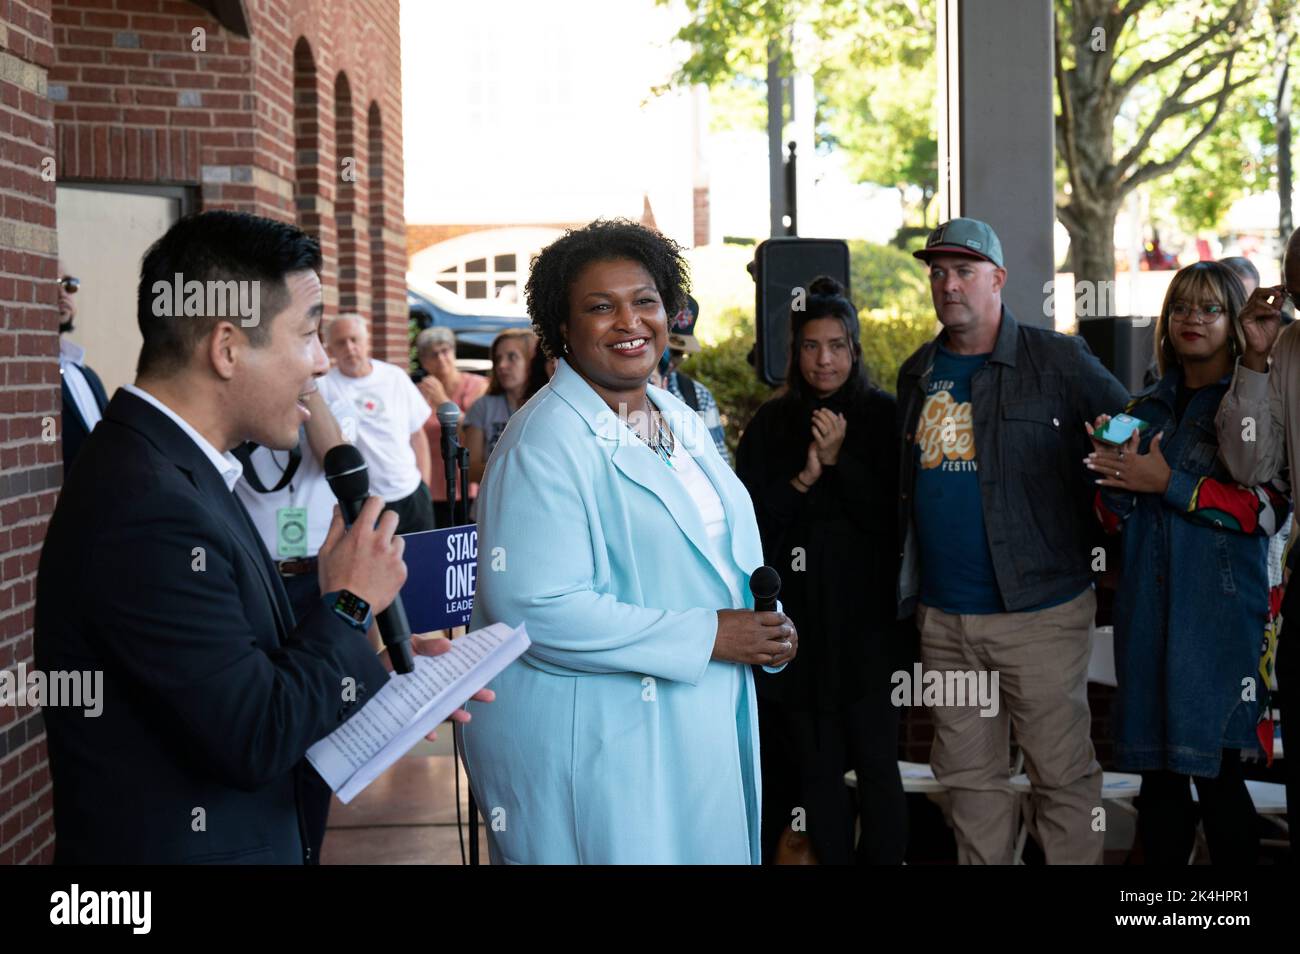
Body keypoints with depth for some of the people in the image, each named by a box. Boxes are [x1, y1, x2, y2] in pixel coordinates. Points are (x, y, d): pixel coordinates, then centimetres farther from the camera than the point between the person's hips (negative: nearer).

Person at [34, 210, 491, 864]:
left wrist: (381, 675, 5)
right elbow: (256, 741, -23)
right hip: (180, 846, -9)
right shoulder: (149, 510, -25)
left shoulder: (172, 467, 4)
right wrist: (349, 604, -12)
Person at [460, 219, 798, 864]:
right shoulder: (546, 441, -16)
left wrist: (765, 630, 0)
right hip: (590, 755, -8)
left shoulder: (681, 421, 11)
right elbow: (536, 608, -25)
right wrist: (707, 636, -21)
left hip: (703, 732, 8)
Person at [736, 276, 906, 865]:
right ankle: (831, 857, 14)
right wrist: (803, 479, -14)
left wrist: (839, 460, -16)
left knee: (875, 760, 0)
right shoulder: (771, 423, 6)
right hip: (795, 612, 2)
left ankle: (885, 858, 11)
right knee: (817, 766, 5)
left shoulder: (883, 416, 0)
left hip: (867, 616, -2)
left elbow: (890, 517, -4)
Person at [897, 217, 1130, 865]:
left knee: (1062, 773, 1)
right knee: (968, 775, 13)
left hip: (1040, 612, -5)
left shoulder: (1058, 362, -5)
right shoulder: (917, 374, 12)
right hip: (943, 617, 5)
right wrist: (906, 587, 13)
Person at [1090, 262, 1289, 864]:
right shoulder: (1146, 409, 16)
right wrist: (1115, 478, -4)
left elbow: (1270, 508, -13)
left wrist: (1169, 484, -14)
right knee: (1157, 771, 6)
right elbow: (1115, 521, 17)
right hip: (1148, 611, 5)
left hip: (1220, 609, -5)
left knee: (1215, 771, -7)